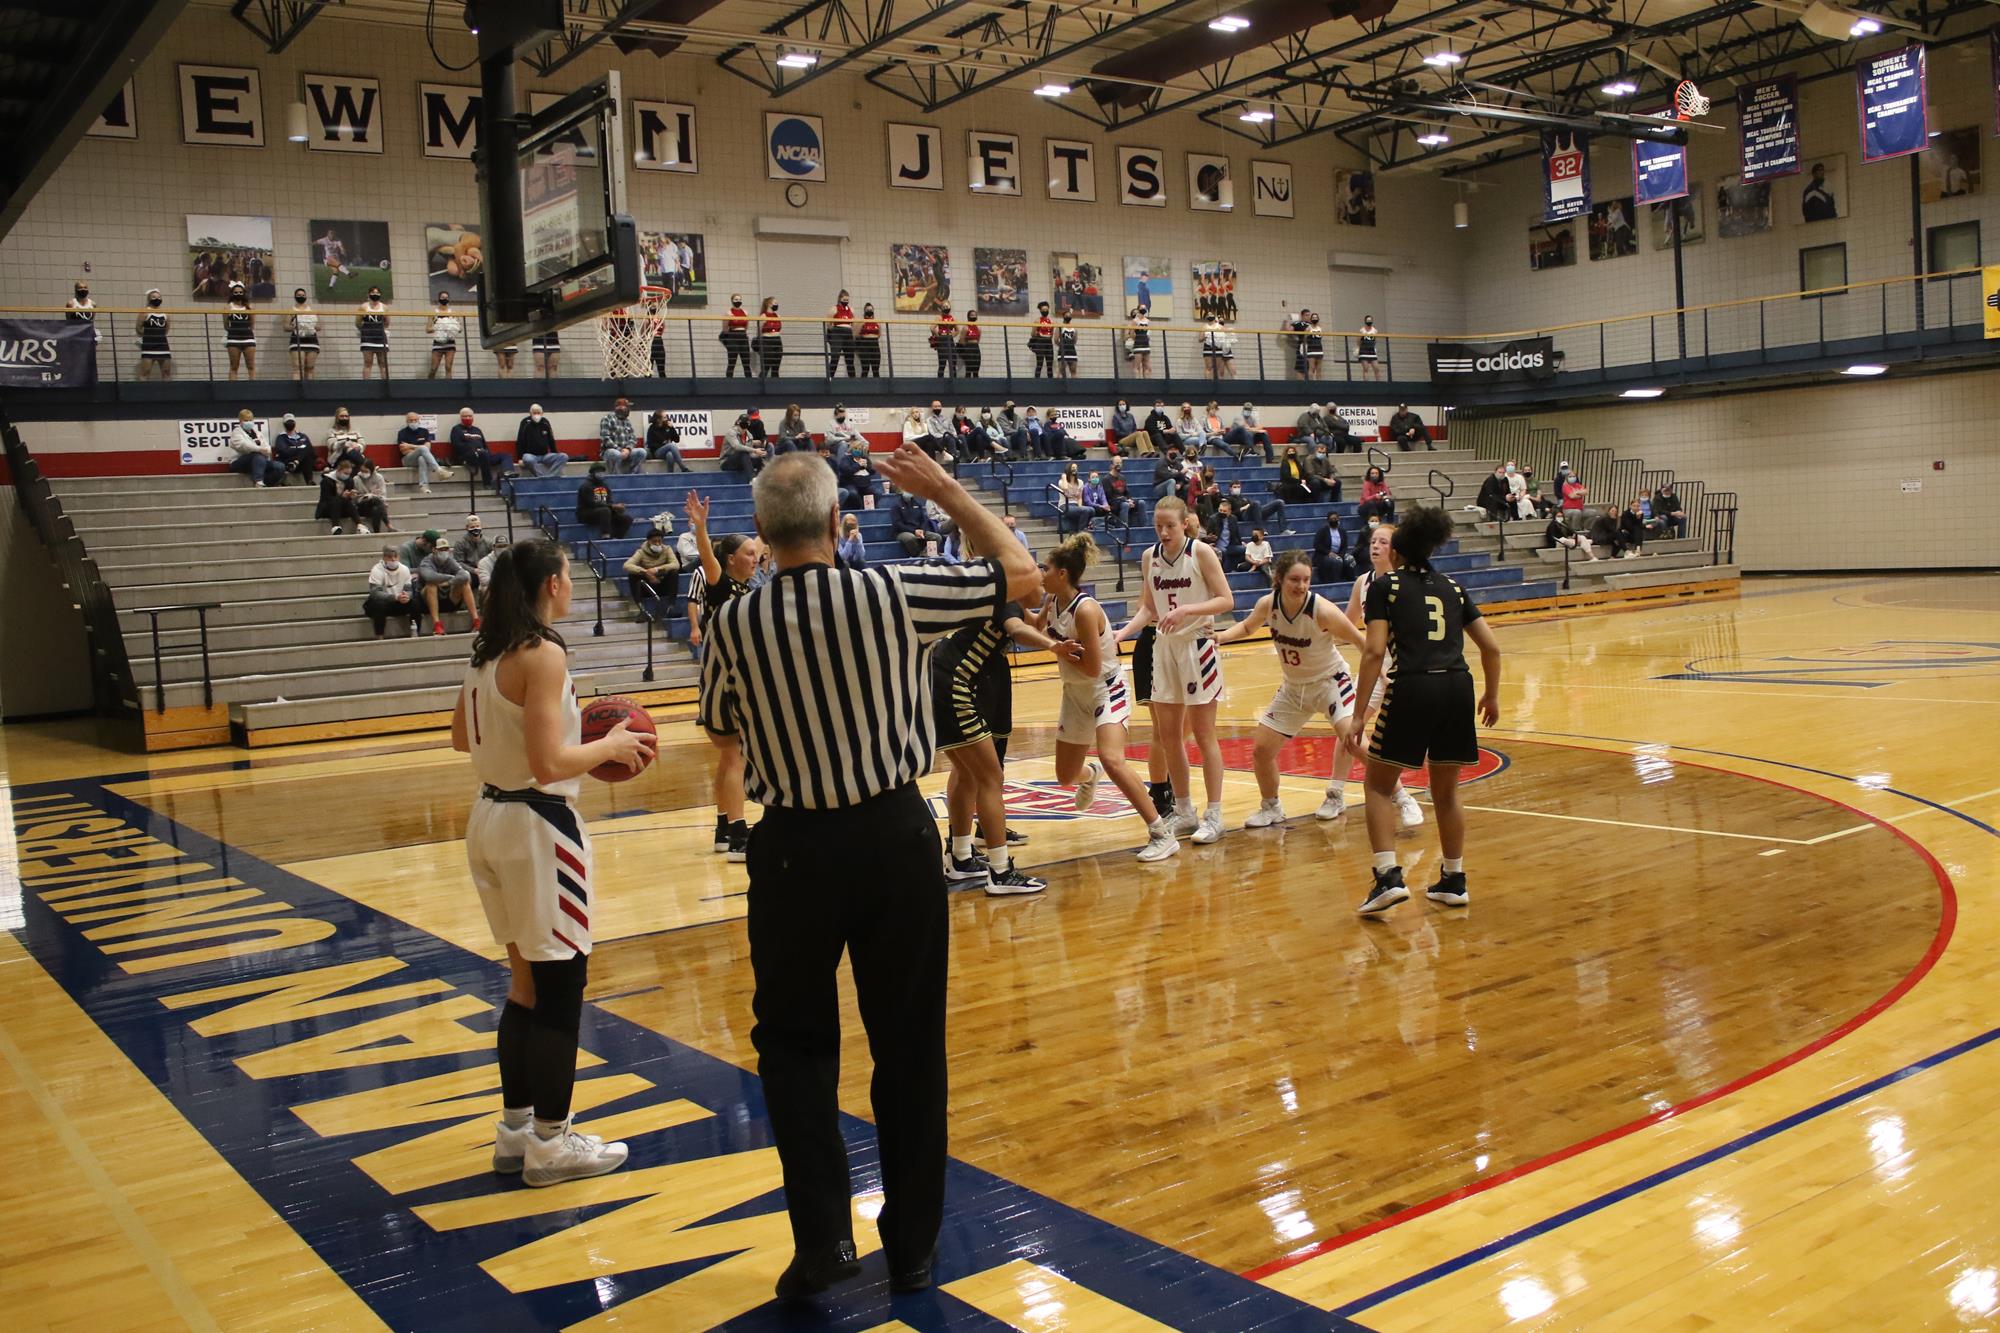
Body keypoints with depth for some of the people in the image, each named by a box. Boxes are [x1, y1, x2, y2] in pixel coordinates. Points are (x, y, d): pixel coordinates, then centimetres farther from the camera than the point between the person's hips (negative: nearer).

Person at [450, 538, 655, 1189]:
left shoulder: (488, 651, 9)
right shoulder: (543, 653, -17)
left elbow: (462, 737, 20)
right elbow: (549, 764, -23)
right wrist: (611, 747, -7)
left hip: (490, 819, 9)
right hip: (537, 826, -9)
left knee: (527, 982, 19)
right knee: (561, 987, 2)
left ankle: (516, 1129, 27)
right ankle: (550, 1143, 11)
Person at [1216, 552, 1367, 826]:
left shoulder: (1322, 610, -28)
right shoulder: (1268, 604, -15)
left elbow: (1361, 642, -17)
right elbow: (1247, 627, 7)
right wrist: (1219, 637, -10)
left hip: (1330, 682, -5)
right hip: (1293, 687, 5)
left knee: (1351, 736, -28)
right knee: (1261, 750, 4)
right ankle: (1271, 808, 29)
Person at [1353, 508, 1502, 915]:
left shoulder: (1384, 586, 6)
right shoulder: (1451, 588, 19)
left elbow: (1375, 651, -6)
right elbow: (1491, 647, 17)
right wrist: (1492, 695, 32)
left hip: (1412, 688, -4)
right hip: (1457, 687, 4)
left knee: (1378, 786, 10)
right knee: (1446, 791, 20)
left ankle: (1389, 876, -4)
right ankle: (1453, 881, 26)